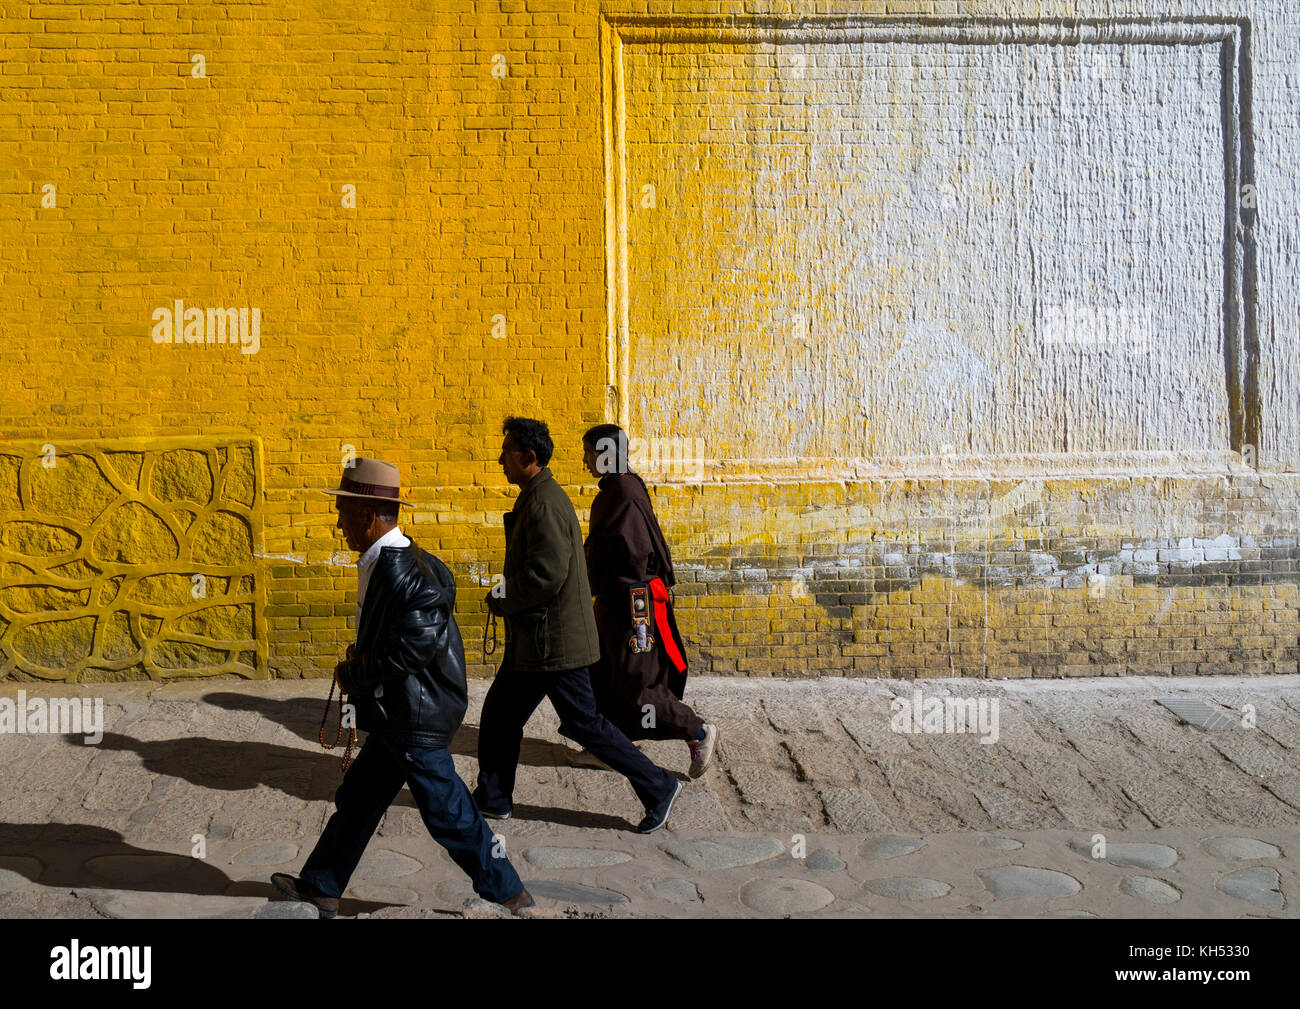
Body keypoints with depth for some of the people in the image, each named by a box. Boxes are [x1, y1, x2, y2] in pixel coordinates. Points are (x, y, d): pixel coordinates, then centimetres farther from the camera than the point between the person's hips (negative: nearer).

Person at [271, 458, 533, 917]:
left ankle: (509, 892, 16)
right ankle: (321, 887, 34)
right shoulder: (394, 560, 7)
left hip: (413, 719, -10)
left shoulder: (399, 572, -24)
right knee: (357, 800, 19)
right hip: (400, 713, 10)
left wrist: (352, 675, -14)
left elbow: (412, 650, -28)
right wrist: (362, 654, 8)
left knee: (450, 815, 2)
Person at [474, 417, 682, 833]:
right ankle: (493, 798, 29)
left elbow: (548, 573, -27)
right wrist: (508, 597, 11)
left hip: (554, 640, -10)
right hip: (533, 640, 10)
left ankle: (658, 786, 8)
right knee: (500, 711, 16)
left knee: (584, 723, -2)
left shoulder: (544, 504, -20)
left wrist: (505, 604, -13)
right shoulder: (536, 498, 13)